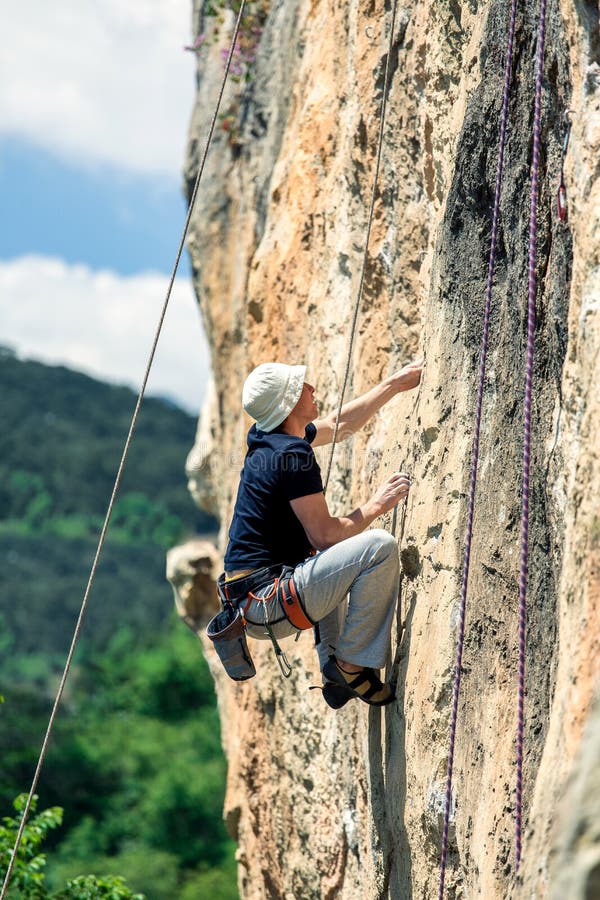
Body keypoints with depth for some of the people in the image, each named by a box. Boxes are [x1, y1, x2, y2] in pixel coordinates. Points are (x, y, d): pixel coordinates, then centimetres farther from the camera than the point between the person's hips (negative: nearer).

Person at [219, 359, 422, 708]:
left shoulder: (268, 440, 12)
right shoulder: (294, 455, -16)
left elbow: (342, 424, 27)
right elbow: (324, 536, -16)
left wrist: (395, 384, 31)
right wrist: (377, 505, -3)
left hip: (253, 602, 10)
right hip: (268, 604, -10)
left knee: (334, 561, 37)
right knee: (379, 546, -17)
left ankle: (333, 670, 25)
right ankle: (352, 665, -8)